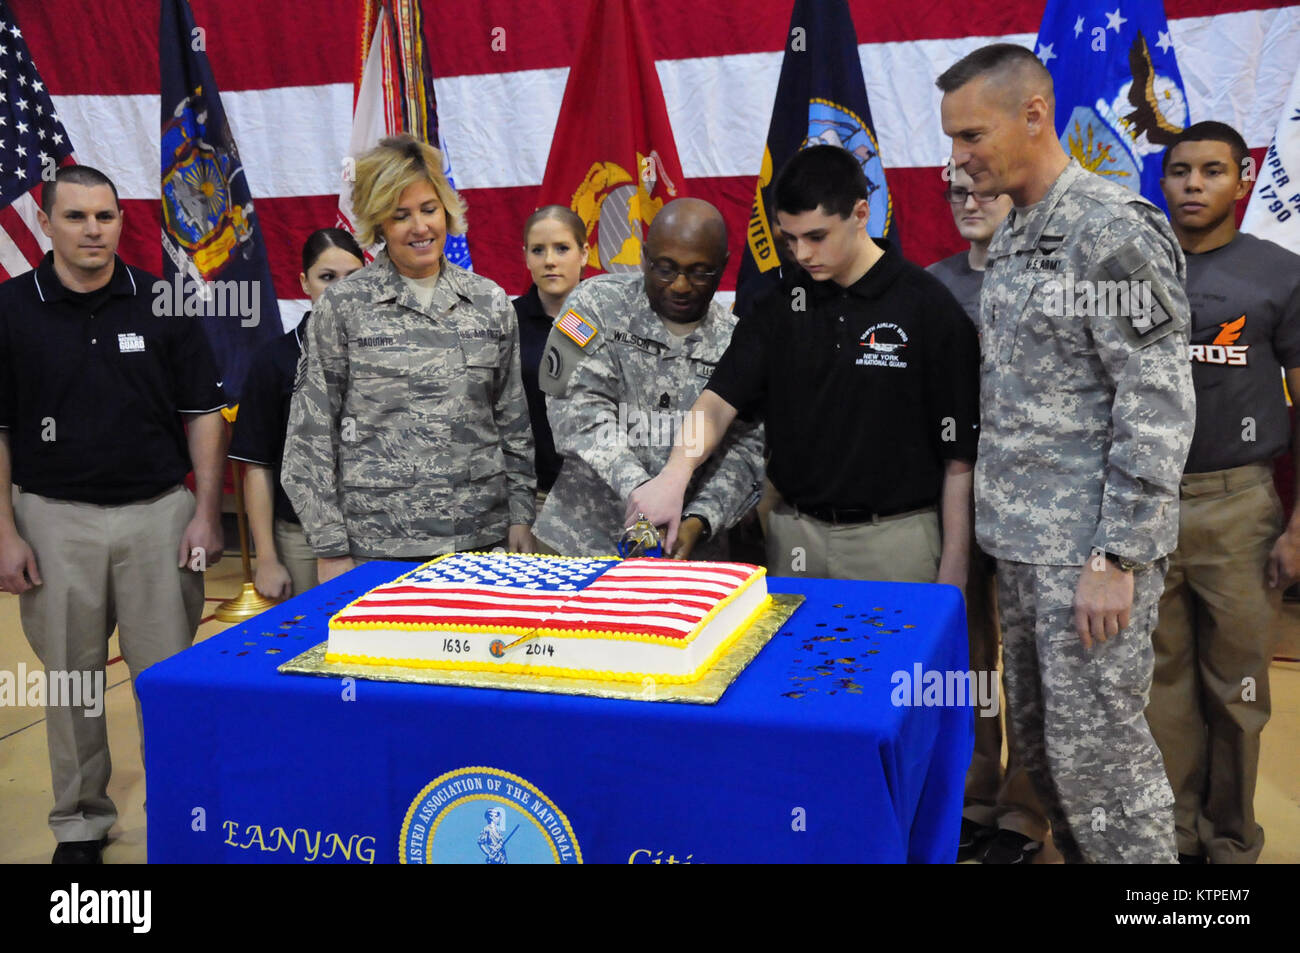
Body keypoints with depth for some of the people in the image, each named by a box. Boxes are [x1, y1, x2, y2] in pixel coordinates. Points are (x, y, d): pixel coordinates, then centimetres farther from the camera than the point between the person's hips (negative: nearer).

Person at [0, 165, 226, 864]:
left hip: (158, 511, 0)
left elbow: (203, 413, 3)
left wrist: (206, 513, -3)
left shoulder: (161, 303, 0)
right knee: (70, 676, 10)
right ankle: (81, 823, 26)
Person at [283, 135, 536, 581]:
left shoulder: (490, 302, 8)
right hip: (377, 544, -2)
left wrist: (520, 517, 7)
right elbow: (312, 432, 0)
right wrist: (330, 548, -4)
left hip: (480, 537, 3)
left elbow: (514, 422, 13)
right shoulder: (342, 306, 0)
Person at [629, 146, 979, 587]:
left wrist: (952, 571, -8)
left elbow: (958, 454, -7)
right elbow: (719, 399, -4)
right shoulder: (779, 306, 4)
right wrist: (675, 475, -23)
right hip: (795, 534, 4)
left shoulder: (927, 307, -8)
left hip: (894, 539, -3)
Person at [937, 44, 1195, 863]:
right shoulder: (1010, 237, 13)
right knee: (1039, 735, 15)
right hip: (1023, 541, 9)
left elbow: (1160, 408, -17)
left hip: (1091, 548, -8)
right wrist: (999, 513, 15)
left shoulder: (1113, 230, -14)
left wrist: (1117, 558, -19)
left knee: (1095, 747, -2)